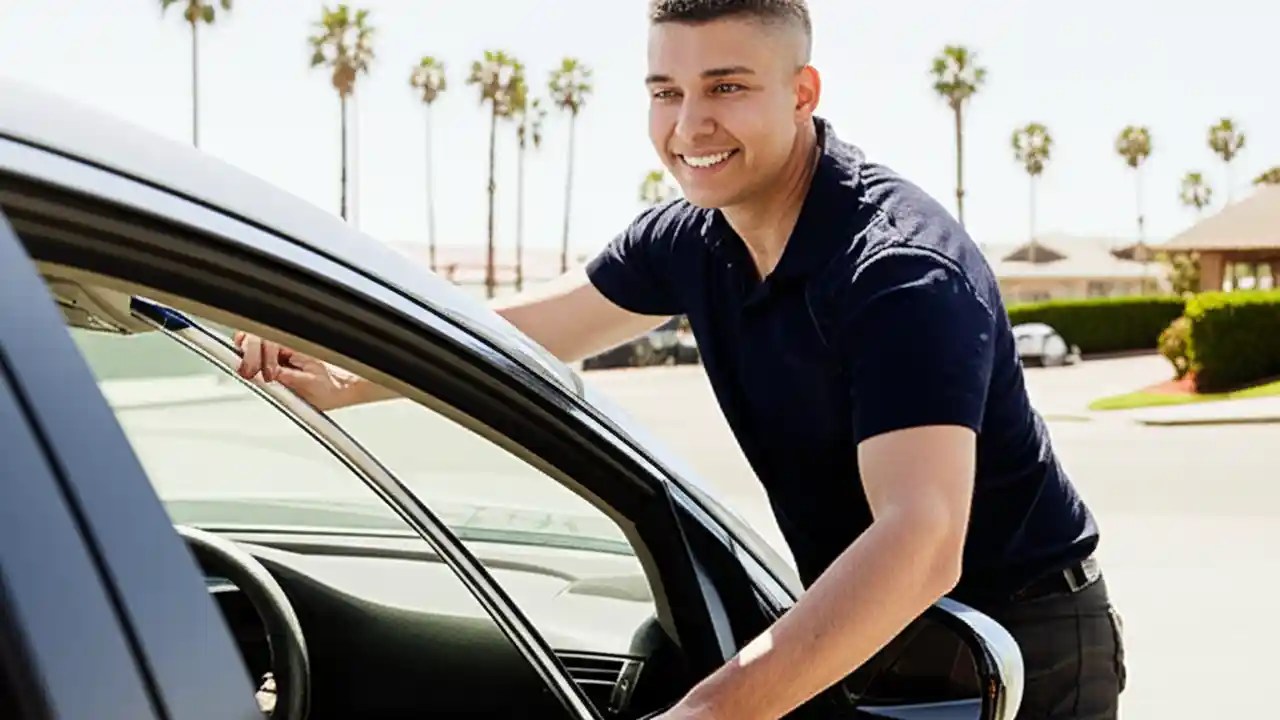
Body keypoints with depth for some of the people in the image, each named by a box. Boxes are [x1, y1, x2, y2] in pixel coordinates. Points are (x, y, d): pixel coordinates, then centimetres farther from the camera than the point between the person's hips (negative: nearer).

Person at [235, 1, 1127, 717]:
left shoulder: (902, 267, -30)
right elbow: (537, 327, 9)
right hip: (872, 623, 7)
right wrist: (345, 381, -1)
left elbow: (921, 541, -41)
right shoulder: (693, 238, -6)